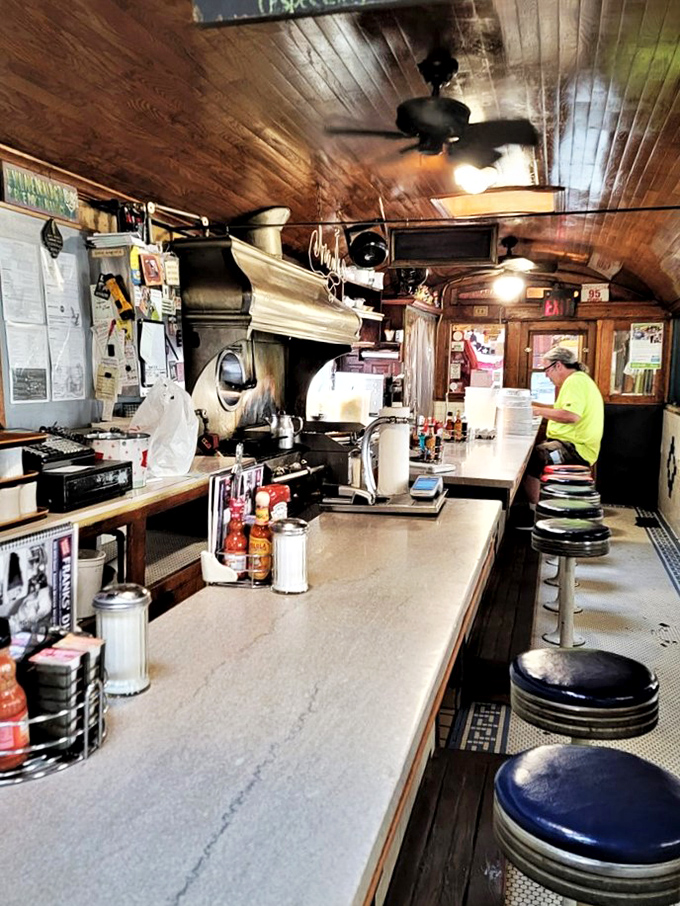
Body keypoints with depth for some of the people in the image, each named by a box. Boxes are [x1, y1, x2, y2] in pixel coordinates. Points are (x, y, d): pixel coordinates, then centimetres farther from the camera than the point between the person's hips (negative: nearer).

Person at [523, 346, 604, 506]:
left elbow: (572, 415, -28)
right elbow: (564, 409, 23)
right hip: (575, 446, 11)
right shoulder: (579, 379, 20)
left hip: (576, 450, -11)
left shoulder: (575, 381, -14)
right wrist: (534, 404, 15)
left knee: (530, 458, -21)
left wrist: (540, 411, -18)